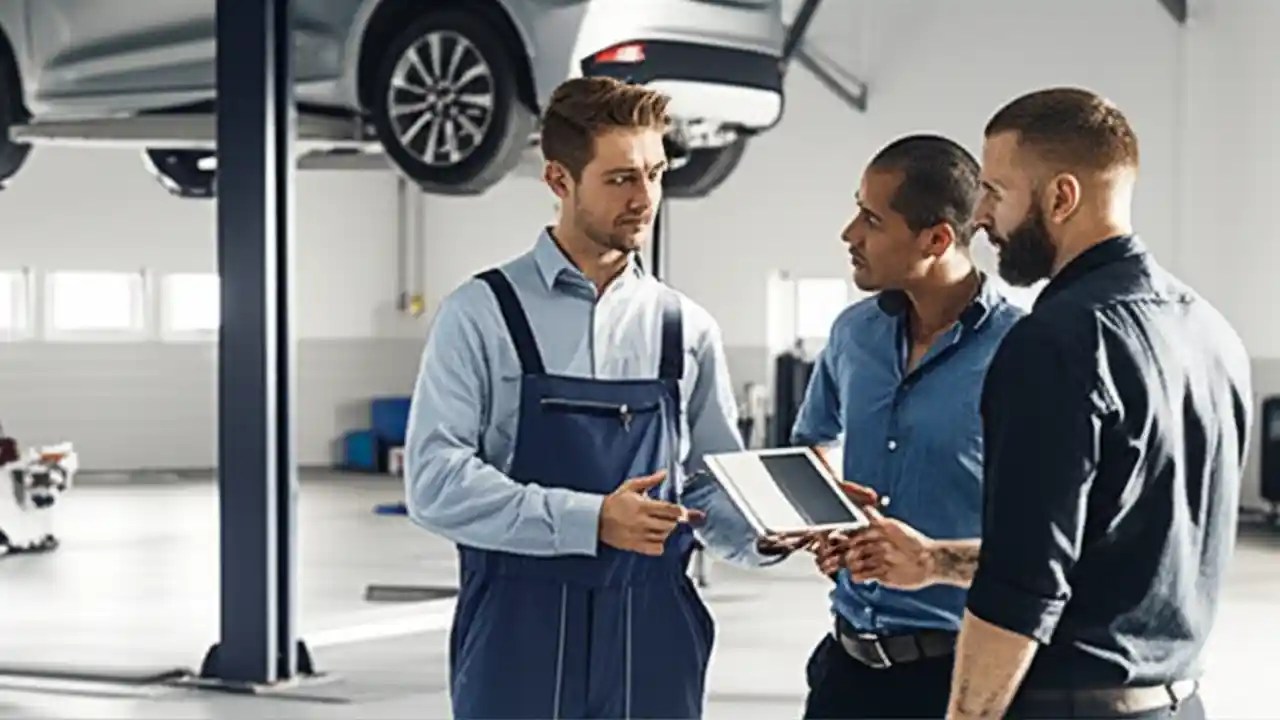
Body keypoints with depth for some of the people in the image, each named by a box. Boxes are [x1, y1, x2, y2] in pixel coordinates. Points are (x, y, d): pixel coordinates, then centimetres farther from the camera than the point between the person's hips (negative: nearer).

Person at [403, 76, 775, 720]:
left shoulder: (687, 330, 7)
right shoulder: (481, 316, -3)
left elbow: (712, 483, 11)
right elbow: (435, 479, -11)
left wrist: (763, 534, -11)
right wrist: (588, 518, -20)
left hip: (651, 645, 3)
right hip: (518, 644, -3)